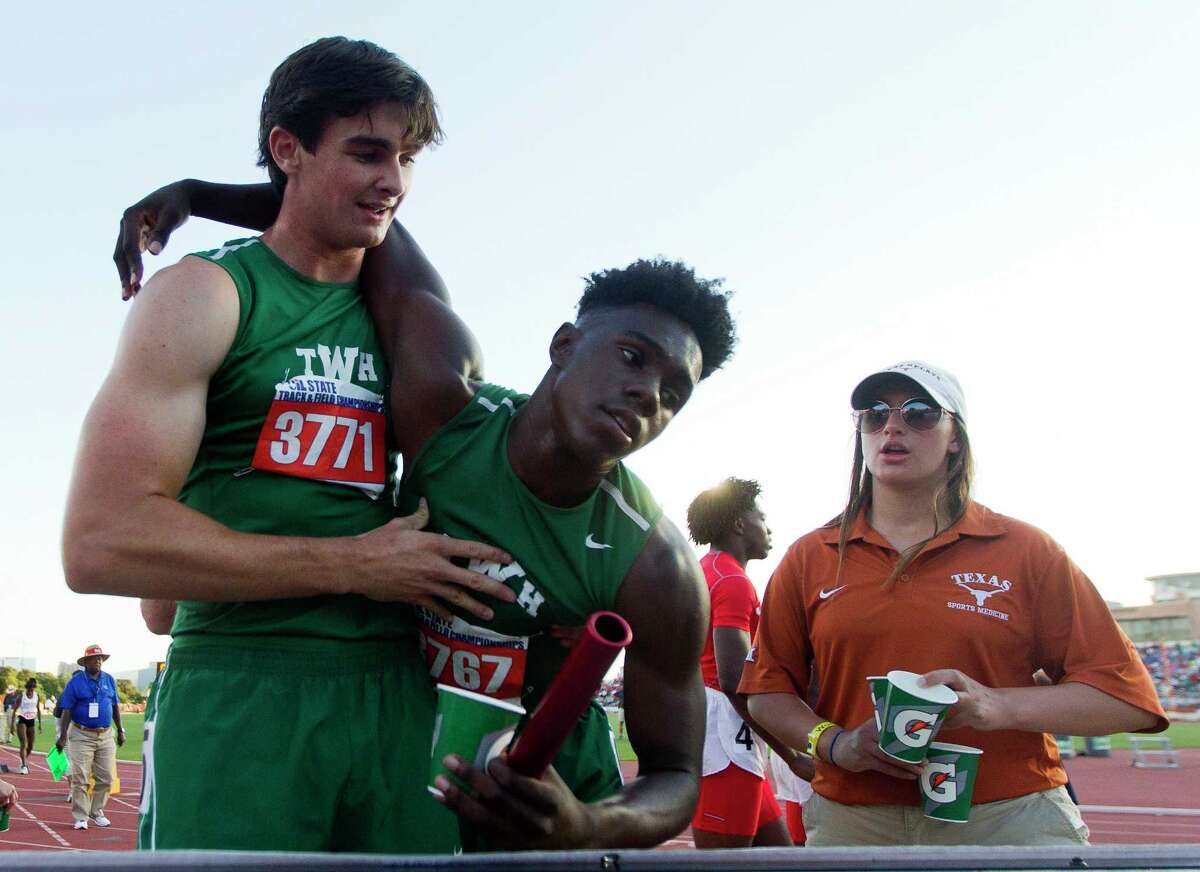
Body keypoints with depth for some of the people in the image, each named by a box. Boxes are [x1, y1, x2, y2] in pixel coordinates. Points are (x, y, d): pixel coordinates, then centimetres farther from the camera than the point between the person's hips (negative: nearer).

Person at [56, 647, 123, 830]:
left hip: (106, 736, 4)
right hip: (82, 736, -4)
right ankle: (81, 817, 4)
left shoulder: (109, 680, 8)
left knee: (105, 778, 5)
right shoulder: (75, 682, -4)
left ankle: (97, 812, 20)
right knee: (80, 778, -4)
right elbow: (67, 711, -6)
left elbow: (115, 706, 15)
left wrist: (120, 731, 15)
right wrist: (62, 736, -11)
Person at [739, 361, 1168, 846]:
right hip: (850, 824, 1)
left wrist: (998, 706, -17)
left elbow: (1128, 699, -1)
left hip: (1013, 823, -1)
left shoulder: (1026, 552, 2)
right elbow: (768, 691, 9)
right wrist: (836, 744, -11)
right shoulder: (809, 559, 6)